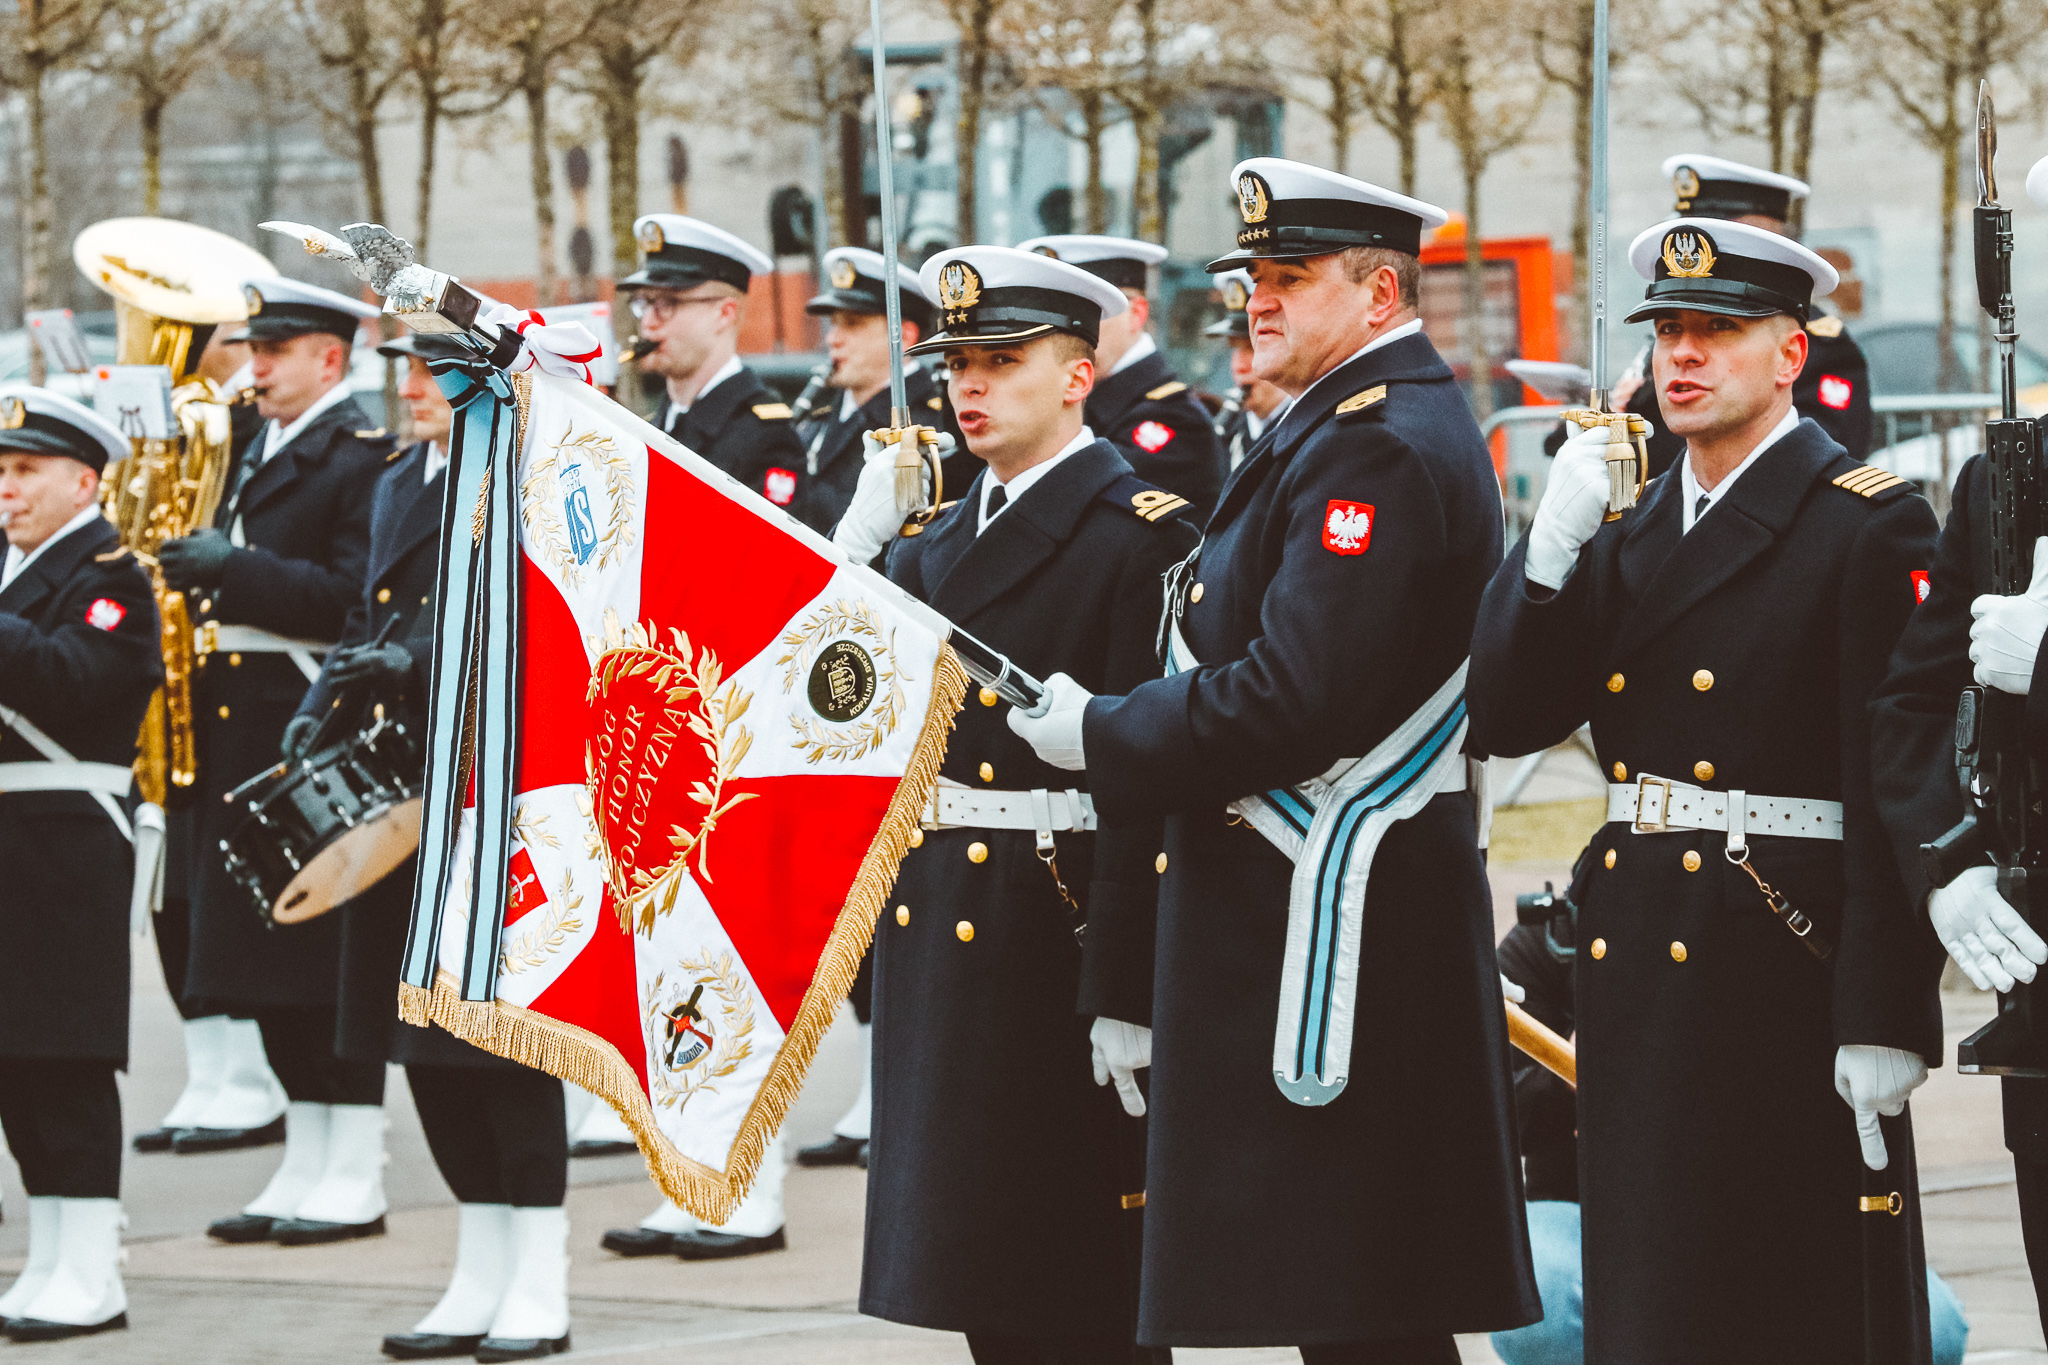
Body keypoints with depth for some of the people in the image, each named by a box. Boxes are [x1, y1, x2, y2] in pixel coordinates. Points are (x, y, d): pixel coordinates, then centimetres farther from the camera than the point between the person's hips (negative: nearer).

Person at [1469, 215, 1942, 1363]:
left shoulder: (1871, 524, -7)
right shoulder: (1627, 528, 15)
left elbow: (1900, 790, -13)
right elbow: (1506, 719, 7)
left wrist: (1886, 1019, -19)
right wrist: (1555, 541, -7)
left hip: (1789, 969, -7)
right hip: (1637, 963, 7)